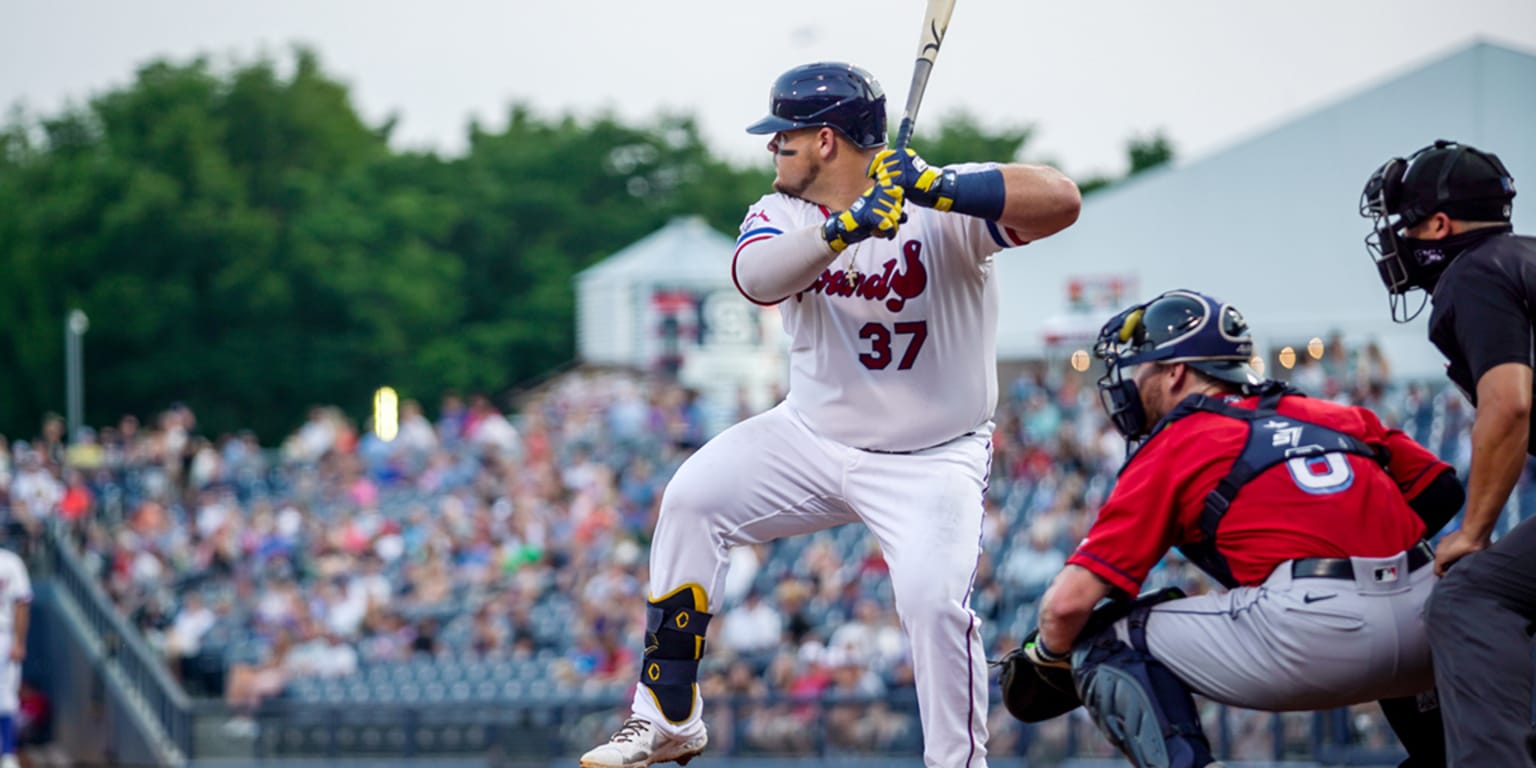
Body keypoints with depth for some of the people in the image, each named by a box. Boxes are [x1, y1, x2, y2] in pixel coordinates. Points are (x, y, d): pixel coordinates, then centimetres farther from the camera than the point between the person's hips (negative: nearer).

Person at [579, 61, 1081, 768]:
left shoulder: (945, 205, -17)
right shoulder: (781, 213, -3)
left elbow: (1060, 201, -33)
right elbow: (755, 276, -26)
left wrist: (938, 188, -44)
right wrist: (843, 228, -44)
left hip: (932, 462, -5)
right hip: (813, 437, 5)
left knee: (933, 597, -26)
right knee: (692, 499, -11)